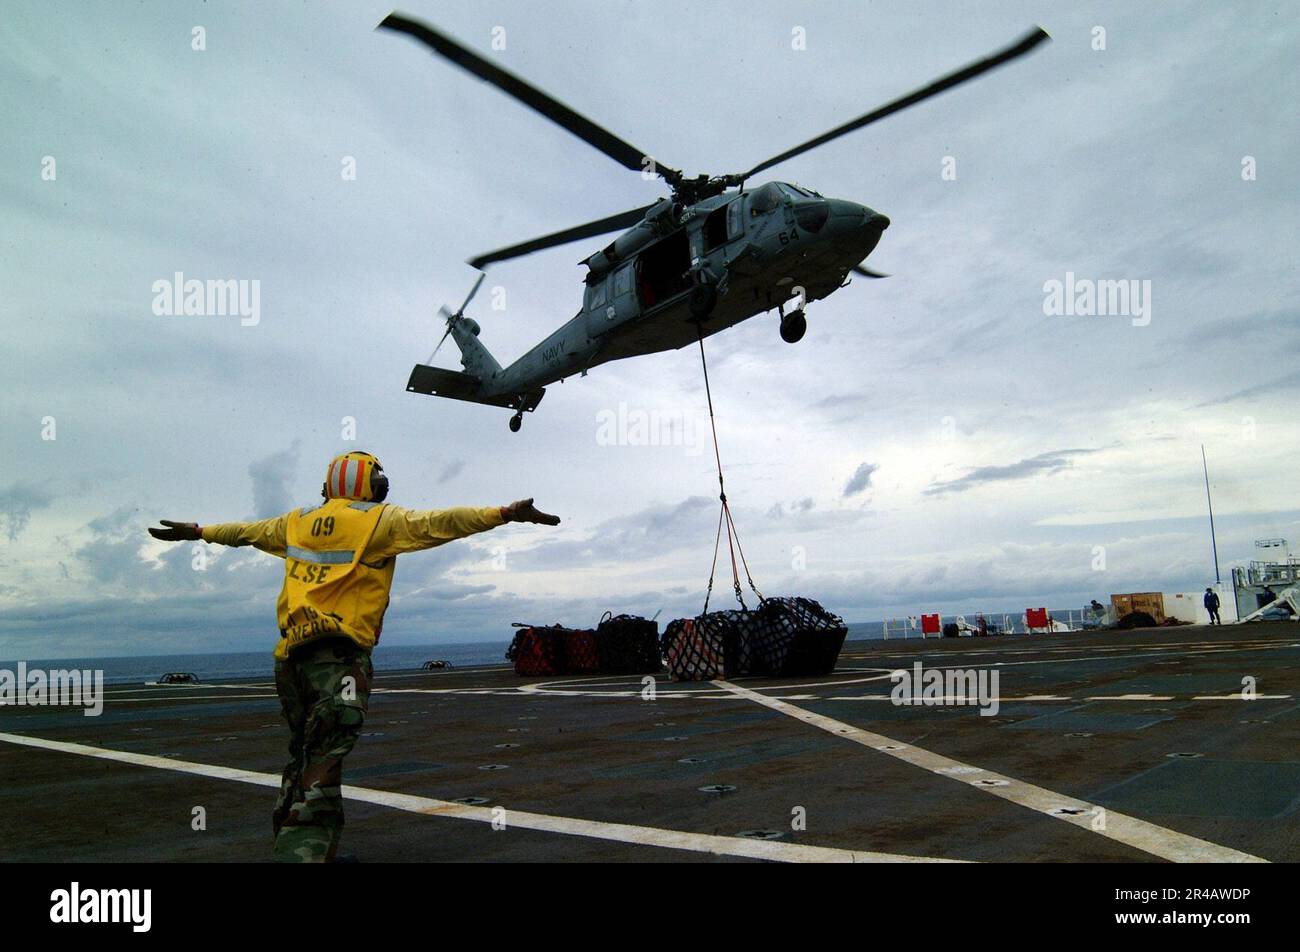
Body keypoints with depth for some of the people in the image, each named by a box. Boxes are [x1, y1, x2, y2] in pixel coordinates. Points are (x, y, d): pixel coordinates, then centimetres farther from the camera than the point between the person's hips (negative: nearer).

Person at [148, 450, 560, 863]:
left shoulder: (299, 521, 16)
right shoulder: (380, 521, -2)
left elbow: (245, 530, 31)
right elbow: (437, 522, -13)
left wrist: (199, 532, 49)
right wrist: (505, 514, -19)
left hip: (292, 654, 7)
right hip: (339, 656, -7)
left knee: (307, 755, 17)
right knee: (322, 764, -11)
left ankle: (306, 847, 25)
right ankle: (302, 849, -20)